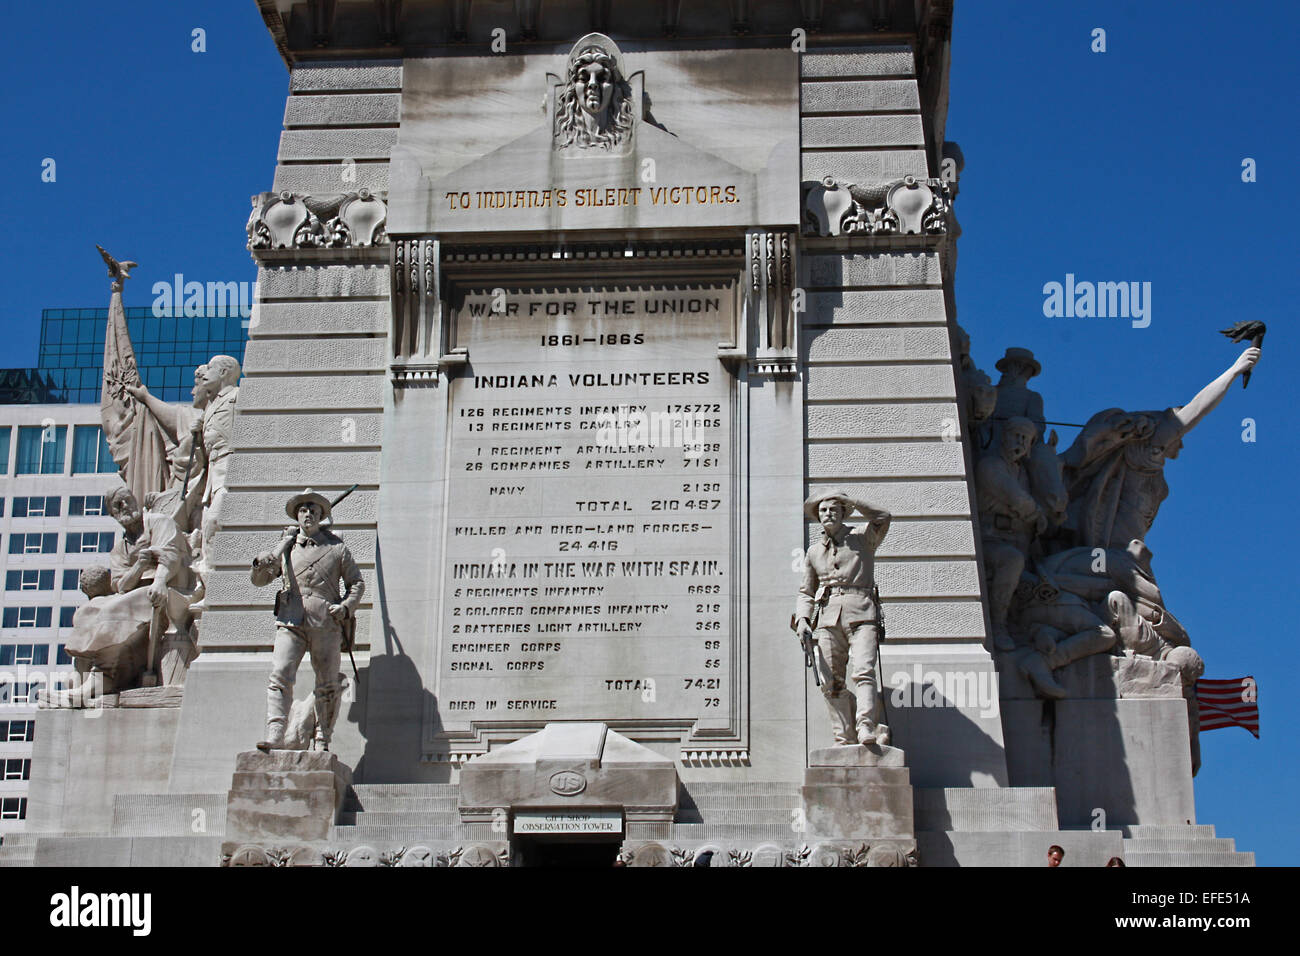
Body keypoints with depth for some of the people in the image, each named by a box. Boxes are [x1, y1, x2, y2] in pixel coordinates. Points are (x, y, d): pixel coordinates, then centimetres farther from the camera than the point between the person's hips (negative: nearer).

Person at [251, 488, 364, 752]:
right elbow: (260, 581, 21)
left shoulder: (336, 547, 13)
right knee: (279, 677, -16)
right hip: (291, 621, 0)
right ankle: (275, 737, -23)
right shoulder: (285, 547, 16)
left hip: (326, 623, 0)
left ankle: (322, 740, 11)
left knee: (328, 685, 1)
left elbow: (356, 582, 16)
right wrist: (260, 565, -3)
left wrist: (346, 607, -3)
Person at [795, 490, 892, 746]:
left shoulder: (862, 538, 14)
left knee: (863, 672, -21)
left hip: (860, 613, -4)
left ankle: (866, 730, -34)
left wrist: (851, 501, -5)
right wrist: (802, 619, 8)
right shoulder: (814, 552, 24)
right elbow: (806, 592, 26)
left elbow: (882, 519, -6)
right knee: (832, 681, -6)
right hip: (828, 617, 4)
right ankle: (845, 739, -6)